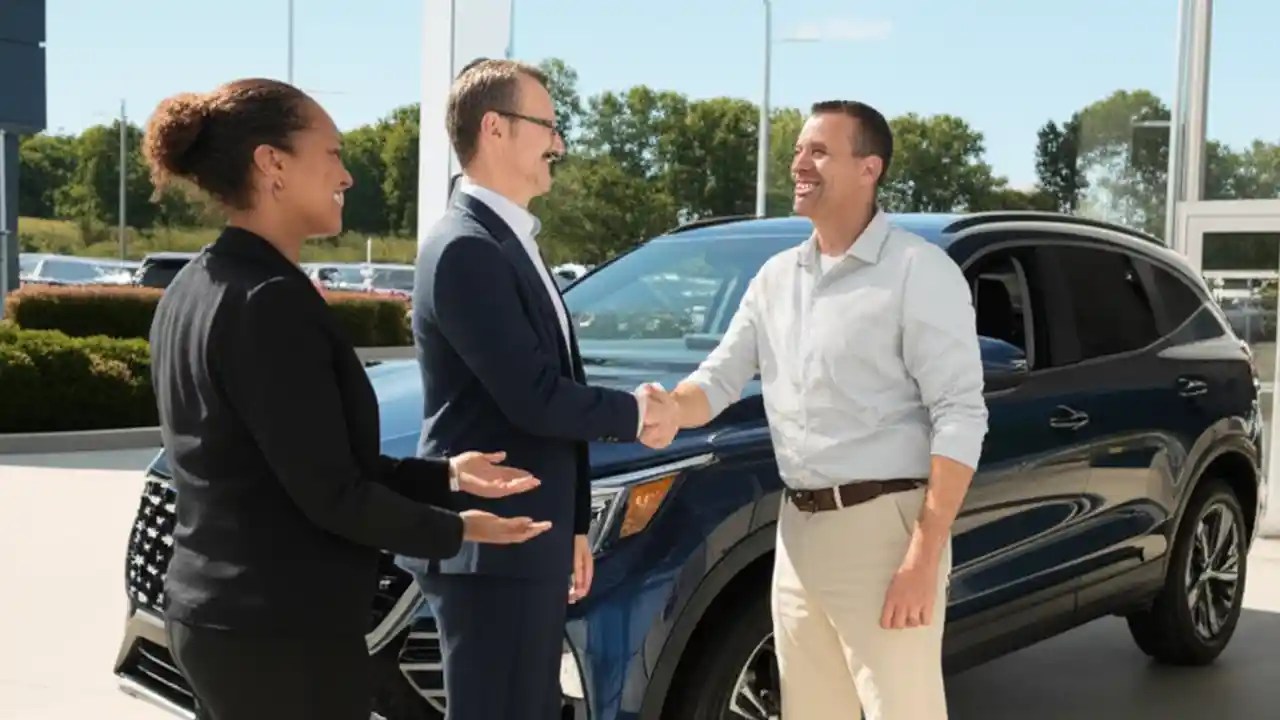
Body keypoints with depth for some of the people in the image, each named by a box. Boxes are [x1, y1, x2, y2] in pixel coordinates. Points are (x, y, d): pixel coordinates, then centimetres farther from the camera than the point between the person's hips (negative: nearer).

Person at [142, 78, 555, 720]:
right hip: (281, 634, -9)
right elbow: (329, 494, -19)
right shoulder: (270, 299, -20)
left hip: (215, 615, 9)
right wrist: (454, 530, -4)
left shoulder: (195, 289, 8)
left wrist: (443, 475, 9)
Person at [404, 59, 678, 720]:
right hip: (489, 546, -10)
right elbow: (534, 400, -22)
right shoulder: (466, 248, -17)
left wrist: (569, 523, 19)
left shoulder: (510, 242, 15)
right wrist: (635, 412, -4)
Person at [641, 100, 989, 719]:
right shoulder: (776, 276, 13)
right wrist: (672, 408, -12)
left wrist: (925, 554, -20)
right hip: (798, 530, 7)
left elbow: (960, 417, -14)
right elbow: (721, 377, 13)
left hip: (883, 527, -7)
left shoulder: (919, 271, -9)